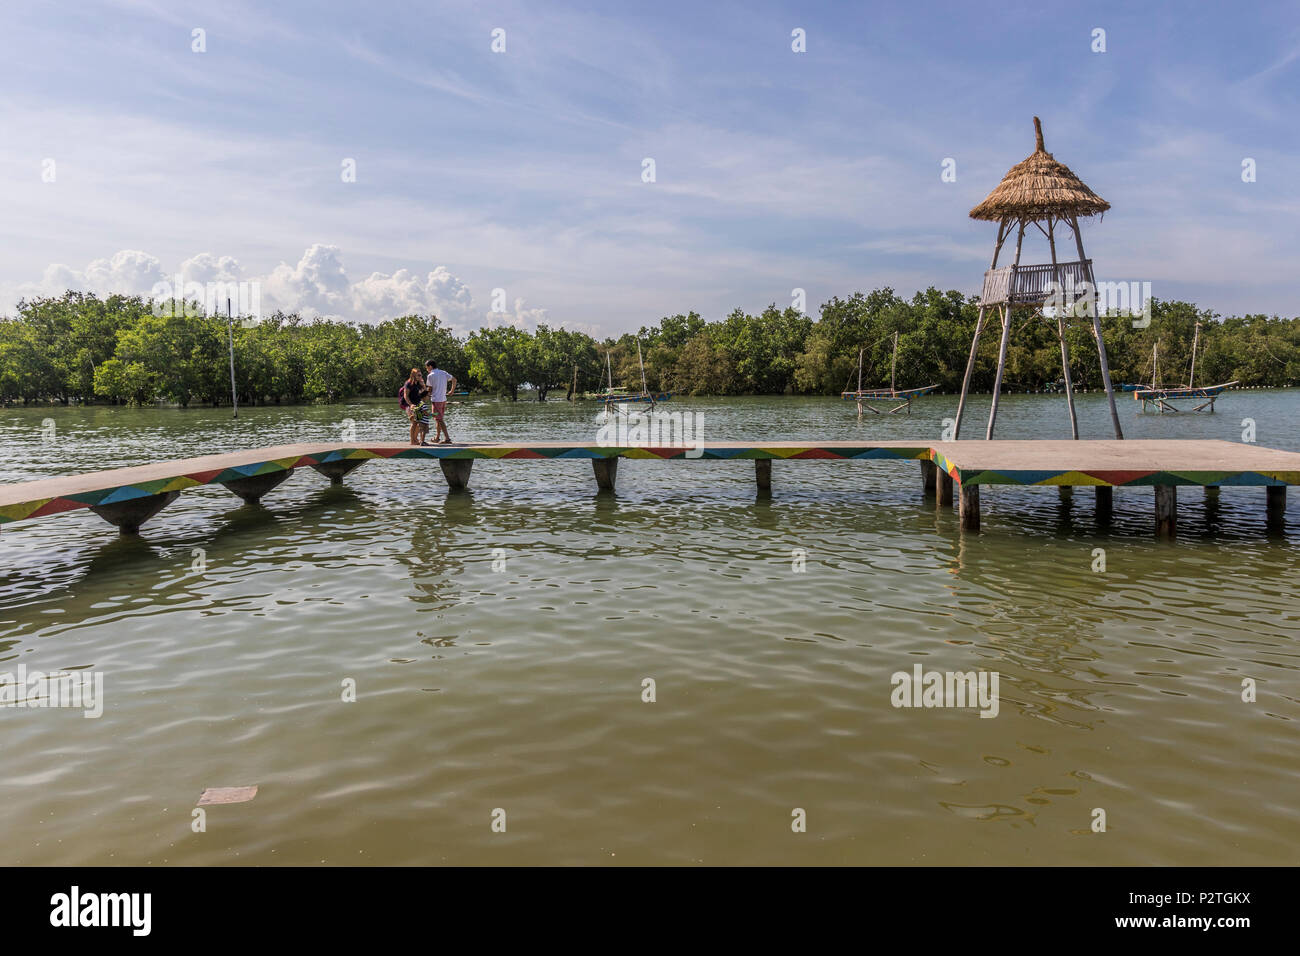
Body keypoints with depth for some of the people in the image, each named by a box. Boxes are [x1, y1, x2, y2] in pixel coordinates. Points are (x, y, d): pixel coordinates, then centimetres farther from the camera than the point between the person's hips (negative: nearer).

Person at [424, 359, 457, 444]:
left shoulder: (430, 376, -9)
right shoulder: (443, 373, 8)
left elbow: (430, 389, -5)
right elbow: (454, 379, 7)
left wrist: (427, 395, 13)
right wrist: (452, 390, 16)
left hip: (436, 400, -7)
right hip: (443, 399, 7)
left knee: (439, 420, -5)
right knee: (439, 419, 18)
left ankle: (447, 438, -11)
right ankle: (437, 437, 27)